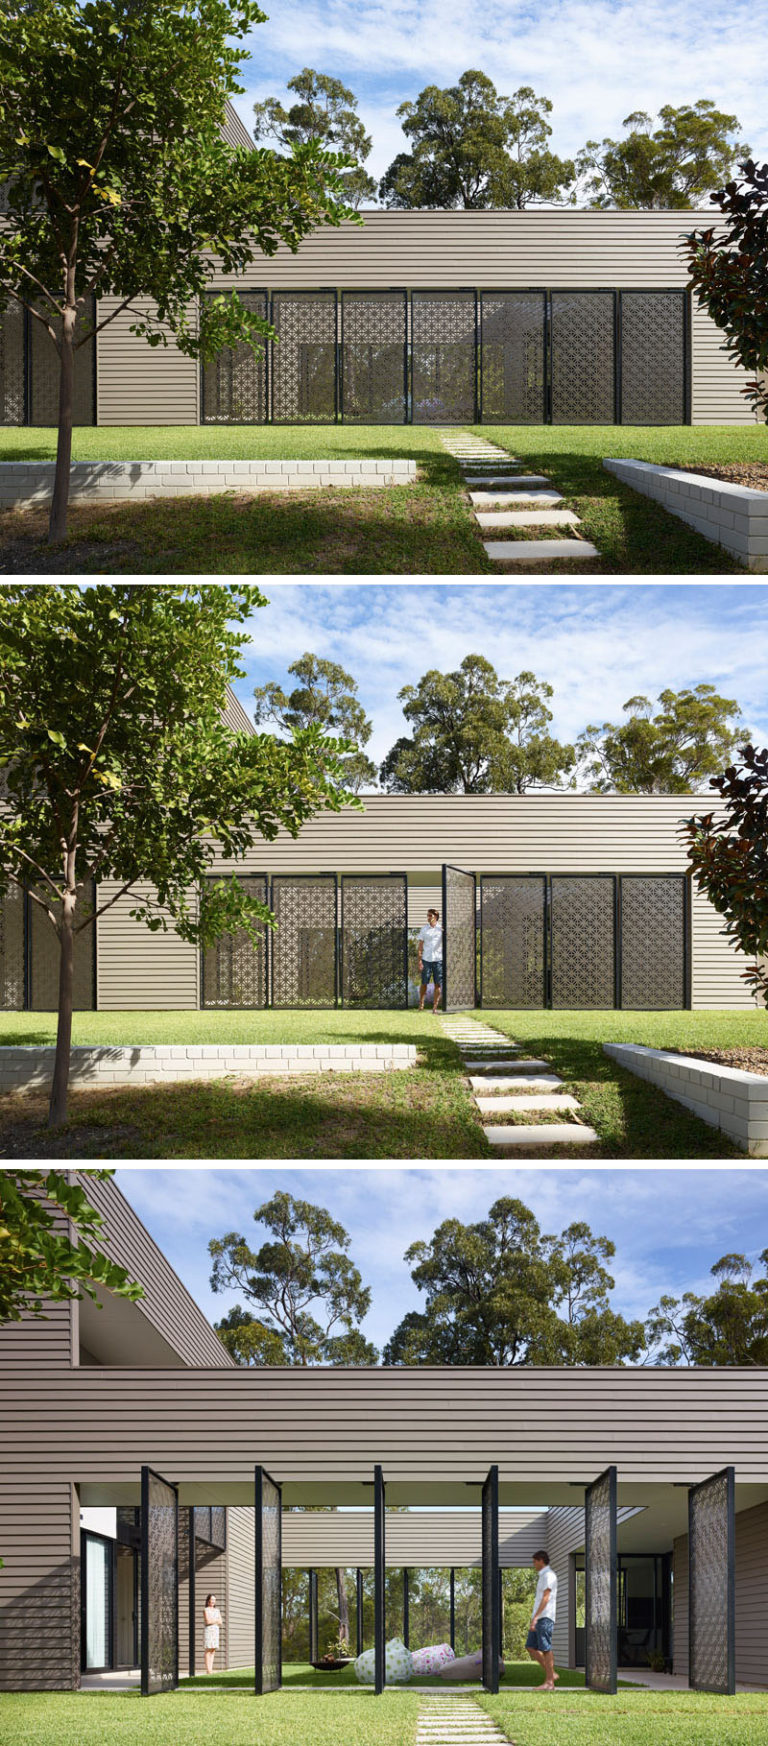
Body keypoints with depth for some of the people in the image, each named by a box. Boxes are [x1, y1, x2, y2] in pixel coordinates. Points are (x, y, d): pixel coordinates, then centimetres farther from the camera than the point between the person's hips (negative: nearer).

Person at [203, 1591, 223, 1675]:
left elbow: (221, 1622, 10)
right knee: (208, 1650, -8)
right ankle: (208, 1670, -9)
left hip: (216, 1630, 6)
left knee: (213, 1651, 3)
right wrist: (216, 1620, -1)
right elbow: (208, 1621, -13)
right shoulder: (206, 1610, -1)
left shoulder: (217, 1610, 17)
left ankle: (211, 1669, 4)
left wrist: (212, 1621, -6)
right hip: (208, 1630, -6)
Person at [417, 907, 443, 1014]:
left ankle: (435, 1007, 4)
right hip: (426, 959, 0)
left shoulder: (441, 929, 5)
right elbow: (420, 947, 6)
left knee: (438, 984, -1)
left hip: (438, 959, 0)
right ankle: (421, 1005, 15)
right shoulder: (424, 929, 6)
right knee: (424, 983, 3)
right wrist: (419, 961, -1)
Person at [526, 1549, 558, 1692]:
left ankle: (549, 1683, -7)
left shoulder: (549, 1575, -9)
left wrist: (535, 1617, -24)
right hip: (538, 1618, 10)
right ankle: (551, 1674, 7)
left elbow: (546, 1598, -18)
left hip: (545, 1617, -10)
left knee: (546, 1649, -8)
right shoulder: (543, 1576, 22)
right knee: (531, 1647, 5)